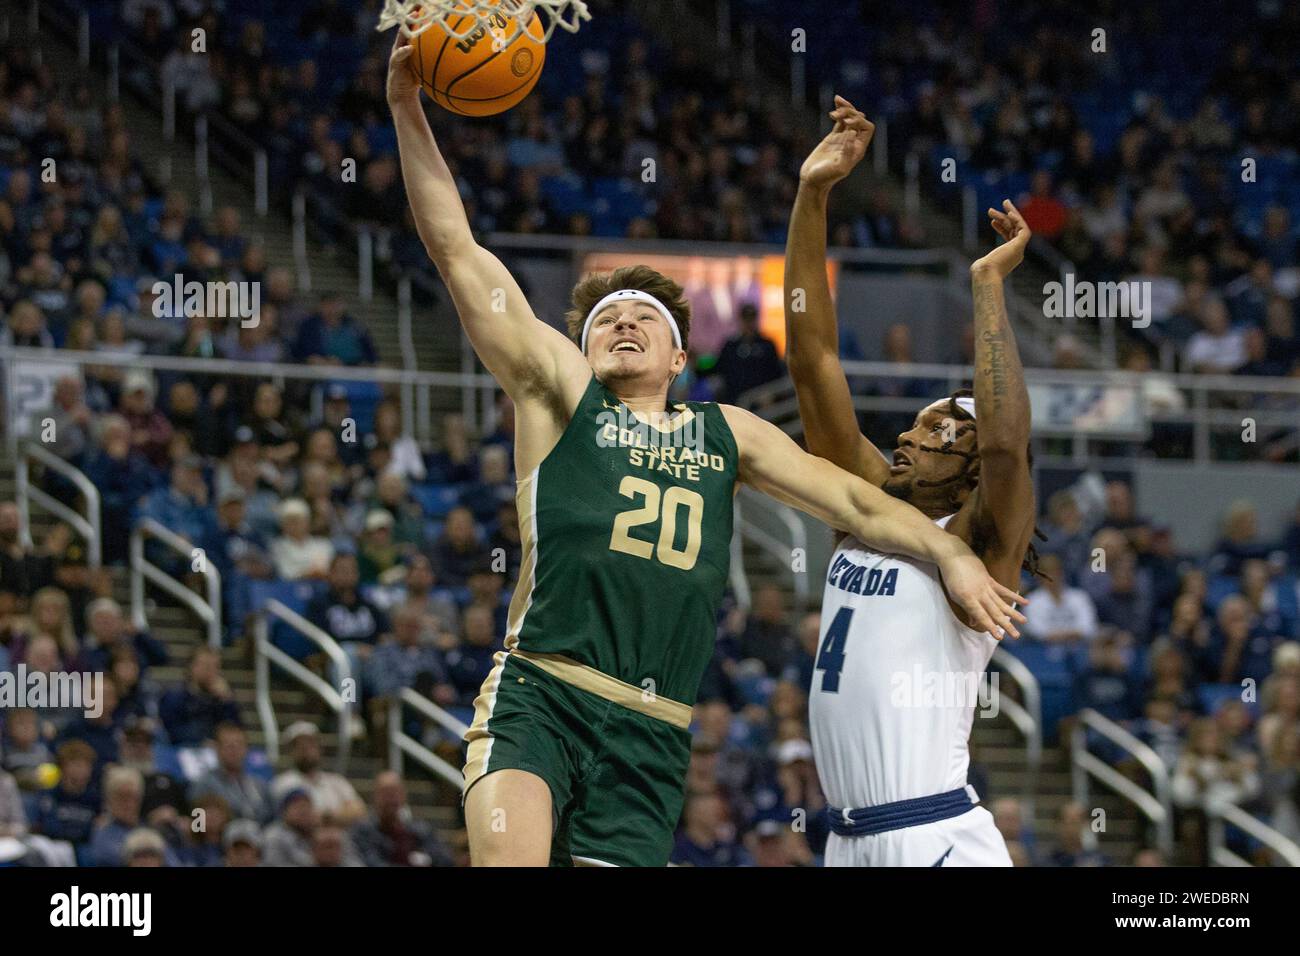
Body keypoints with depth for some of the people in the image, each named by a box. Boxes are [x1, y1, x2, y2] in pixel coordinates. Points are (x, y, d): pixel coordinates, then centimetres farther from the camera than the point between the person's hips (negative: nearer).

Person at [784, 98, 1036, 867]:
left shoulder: (976, 548, -5)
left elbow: (1007, 443, -27)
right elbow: (814, 359, 7)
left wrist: (989, 281, -21)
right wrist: (813, 197, 0)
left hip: (936, 835, -7)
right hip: (848, 836, 7)